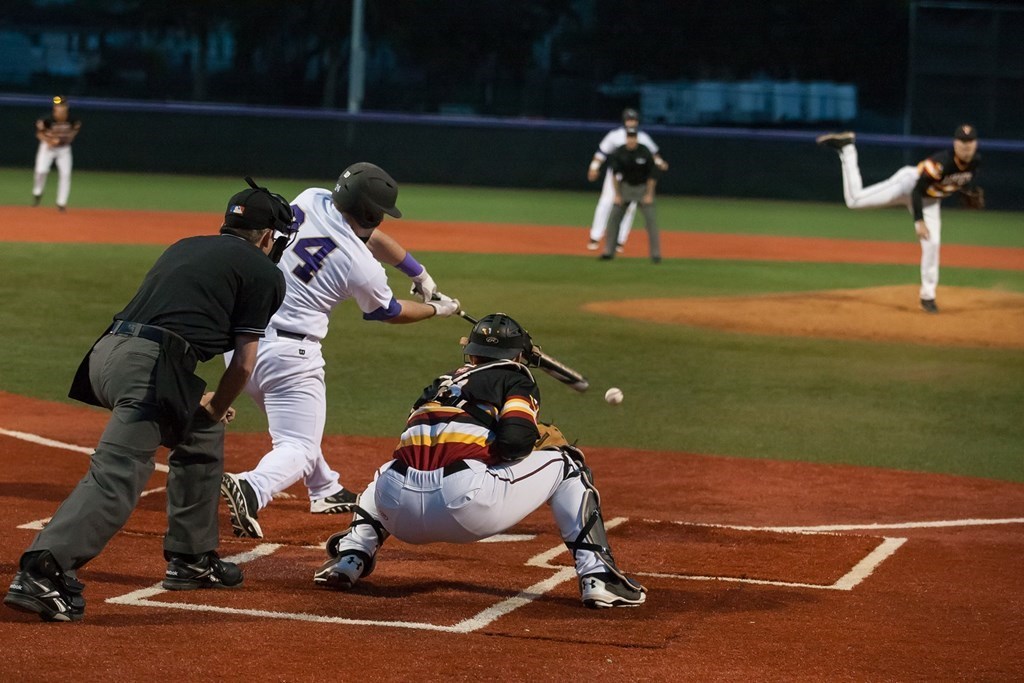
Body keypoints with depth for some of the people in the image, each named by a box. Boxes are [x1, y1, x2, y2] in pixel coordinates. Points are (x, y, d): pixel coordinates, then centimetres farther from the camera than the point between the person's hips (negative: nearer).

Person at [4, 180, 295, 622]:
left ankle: (191, 559, 30)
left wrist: (197, 404, 34)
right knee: (117, 475, -17)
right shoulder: (262, 271, 9)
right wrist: (215, 409, 21)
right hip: (148, 365, -8)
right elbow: (244, 362, 4)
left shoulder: (184, 248, 30)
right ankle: (41, 574, -32)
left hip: (107, 352, 8)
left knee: (202, 437, 28)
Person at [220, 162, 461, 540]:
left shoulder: (311, 199, 0)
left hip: (241, 335, 7)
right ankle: (252, 489, -30)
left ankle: (325, 491, 43)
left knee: (292, 422, 28)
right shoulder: (363, 268, -15)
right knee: (299, 449, -3)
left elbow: (370, 235, 19)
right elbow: (391, 313, 8)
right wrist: (436, 309, 27)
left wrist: (419, 273, 30)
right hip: (288, 352, -7)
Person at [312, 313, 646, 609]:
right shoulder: (516, 379, 15)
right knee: (565, 462, 16)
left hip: (402, 513, 5)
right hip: (467, 506, -5)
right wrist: (542, 435, 17)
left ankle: (349, 557, 21)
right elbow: (515, 440, -4)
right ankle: (596, 575, 3)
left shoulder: (440, 384, 30)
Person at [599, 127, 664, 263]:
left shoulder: (645, 153, -18)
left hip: (643, 187, -3)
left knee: (650, 219, -10)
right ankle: (609, 251, 5)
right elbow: (615, 175, -6)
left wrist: (649, 195, -13)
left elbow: (652, 175, -12)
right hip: (625, 187, 3)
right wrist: (617, 195, -8)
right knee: (614, 217, -2)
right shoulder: (619, 153, -11)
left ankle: (656, 254, -6)